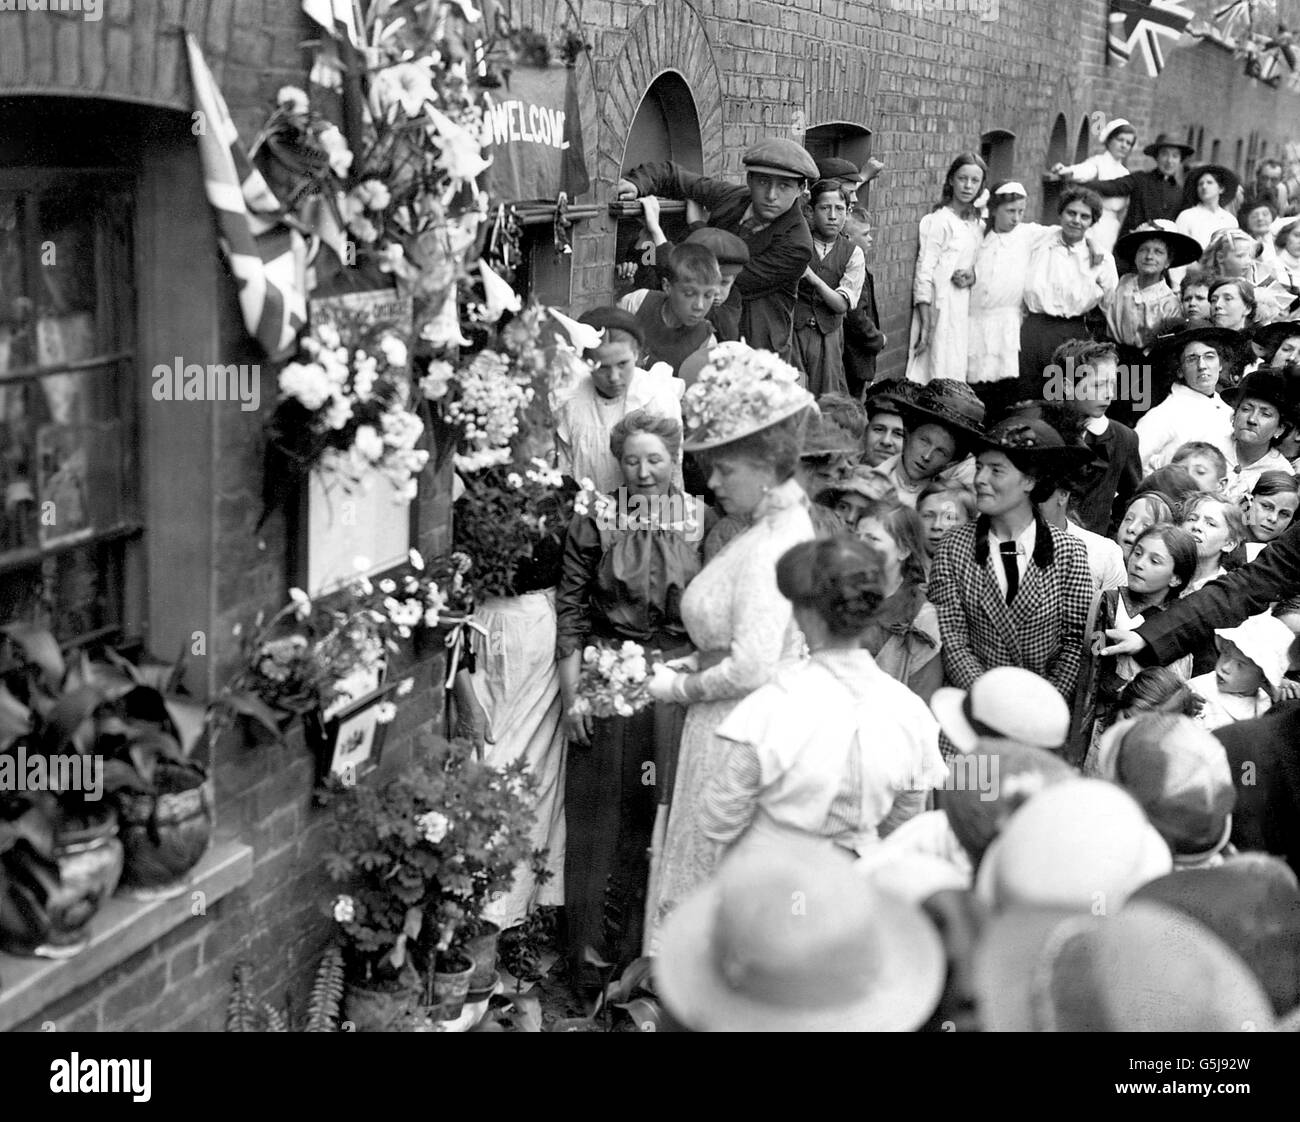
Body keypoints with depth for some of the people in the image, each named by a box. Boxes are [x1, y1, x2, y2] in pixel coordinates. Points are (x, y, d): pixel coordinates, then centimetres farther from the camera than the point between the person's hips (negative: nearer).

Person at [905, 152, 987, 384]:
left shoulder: (975, 222, 11)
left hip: (965, 307, 7)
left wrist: (973, 276, -5)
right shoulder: (940, 221, -10)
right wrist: (926, 326, -18)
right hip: (940, 309, -7)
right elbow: (924, 272, -13)